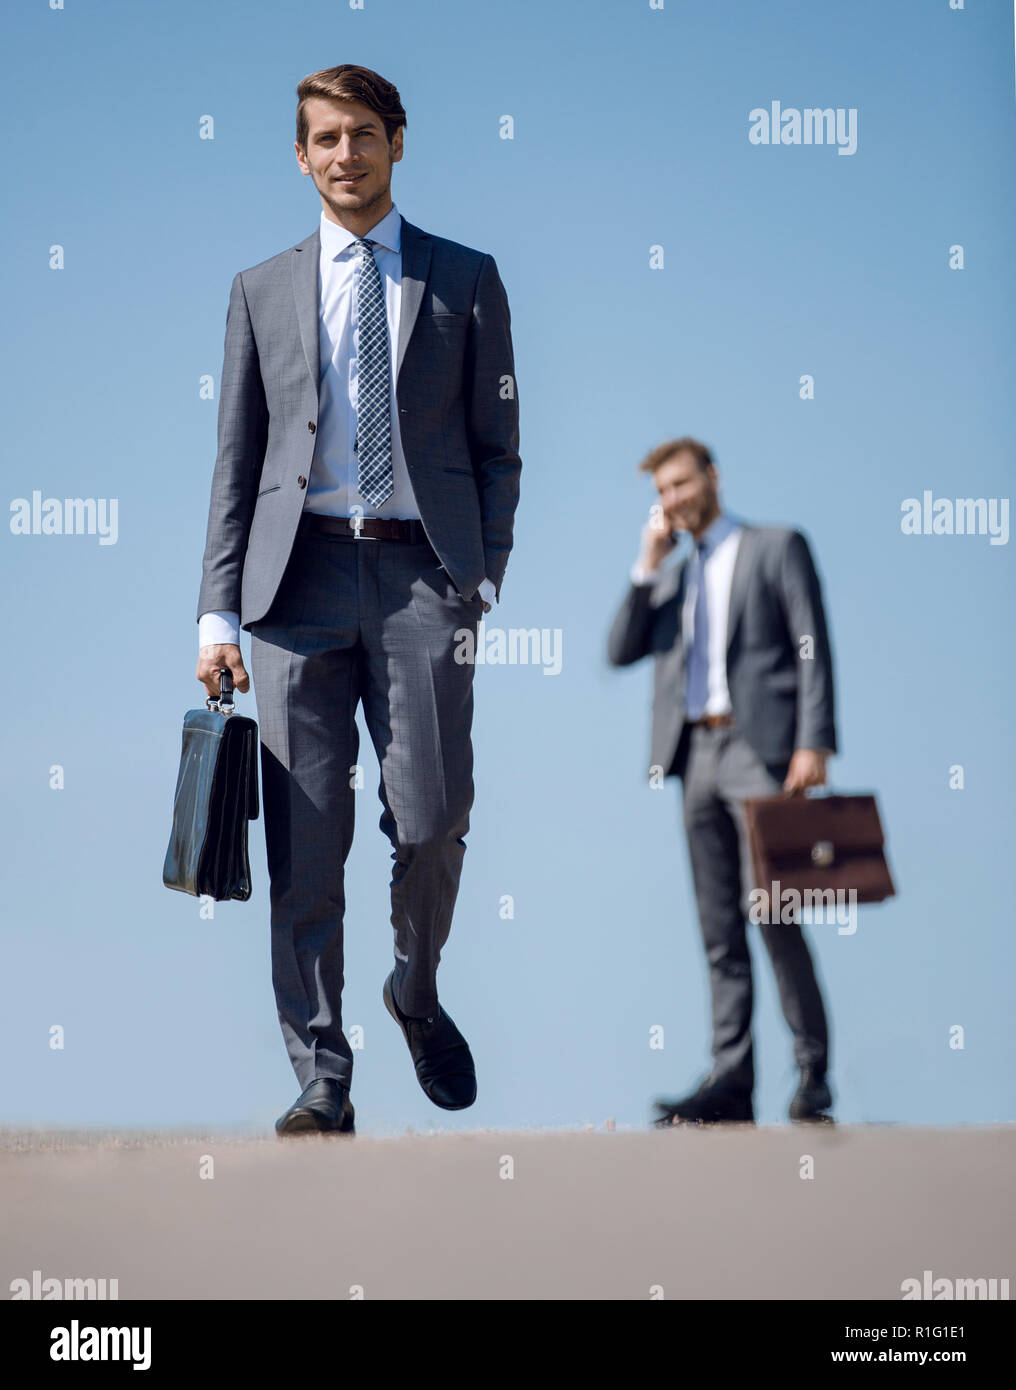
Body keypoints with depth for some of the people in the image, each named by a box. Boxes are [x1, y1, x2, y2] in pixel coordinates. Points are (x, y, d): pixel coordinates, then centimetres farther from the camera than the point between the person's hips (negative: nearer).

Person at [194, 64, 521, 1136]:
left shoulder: (464, 280, 10)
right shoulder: (263, 291, 12)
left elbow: (497, 447, 9)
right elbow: (236, 461, 11)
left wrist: (485, 577, -3)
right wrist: (219, 613, 3)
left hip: (422, 573, -1)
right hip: (301, 574, 1)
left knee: (432, 824, -2)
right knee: (305, 845, -2)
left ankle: (416, 995, 28)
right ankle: (321, 1082, 5)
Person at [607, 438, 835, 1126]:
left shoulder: (777, 547, 7)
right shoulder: (672, 576, 24)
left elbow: (812, 647, -2)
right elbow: (621, 651, 13)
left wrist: (814, 742, -13)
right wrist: (649, 566, 6)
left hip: (760, 746, -6)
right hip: (697, 755, 6)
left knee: (771, 911, -15)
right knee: (720, 929, 2)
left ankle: (814, 1072, -9)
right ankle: (731, 1082, 0)